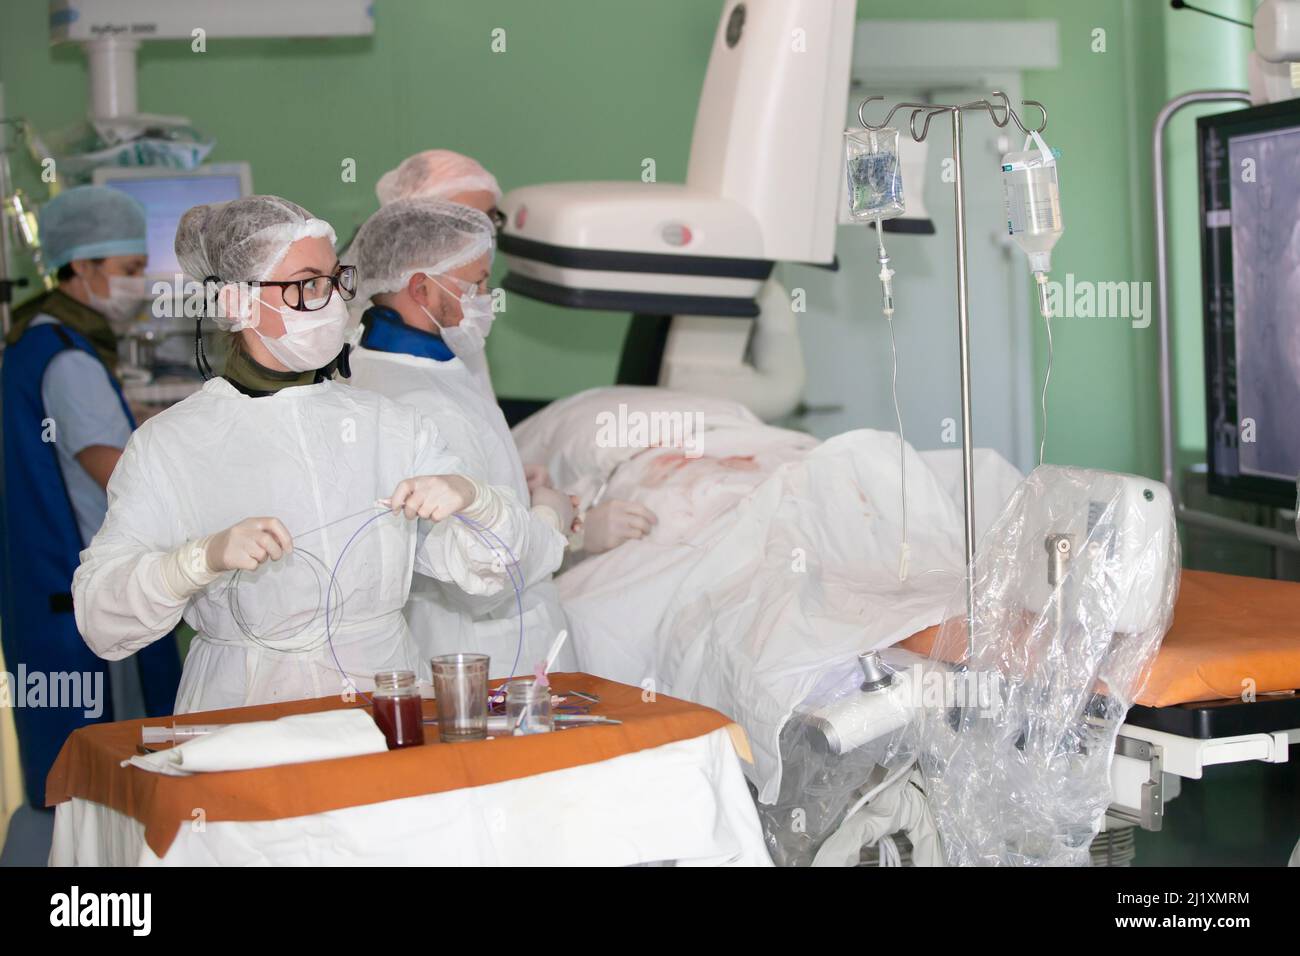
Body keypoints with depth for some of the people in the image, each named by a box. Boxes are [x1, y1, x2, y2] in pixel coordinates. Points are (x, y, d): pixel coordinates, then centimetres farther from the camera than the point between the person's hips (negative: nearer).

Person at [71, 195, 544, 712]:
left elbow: (485, 570, 8)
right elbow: (98, 617, -7)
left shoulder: (391, 424, 11)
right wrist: (206, 557, -22)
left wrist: (469, 495, -12)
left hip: (385, 690, 2)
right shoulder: (165, 445, 0)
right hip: (246, 707, -2)